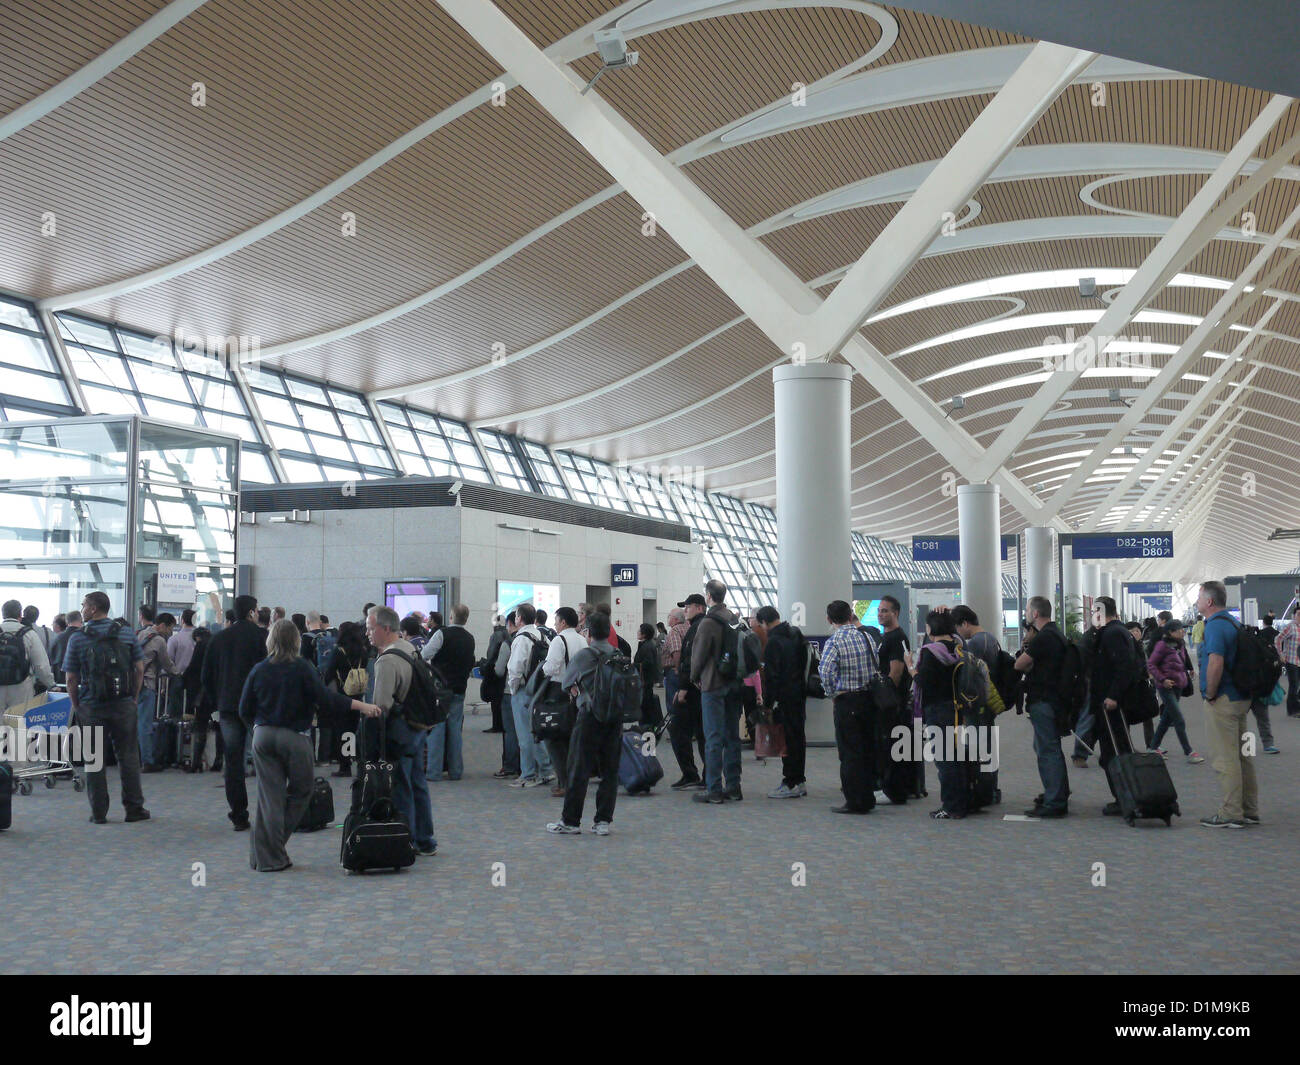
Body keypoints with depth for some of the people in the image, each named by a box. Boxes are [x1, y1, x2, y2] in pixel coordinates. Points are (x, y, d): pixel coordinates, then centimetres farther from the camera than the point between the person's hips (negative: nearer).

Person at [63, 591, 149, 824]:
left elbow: (71, 678, -2)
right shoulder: (126, 633, 3)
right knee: (128, 756, 8)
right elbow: (139, 669, 3)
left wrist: (76, 706, 9)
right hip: (123, 705, 1)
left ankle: (99, 812, 8)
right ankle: (134, 807, 11)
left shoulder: (78, 638, -2)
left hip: (91, 707, -1)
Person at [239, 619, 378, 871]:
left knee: (269, 796, 6)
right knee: (300, 793, 12)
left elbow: (244, 710, 6)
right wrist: (360, 705, -14)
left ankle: (267, 857, 7)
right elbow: (324, 699, -16)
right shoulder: (303, 668, -7)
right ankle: (272, 850, 11)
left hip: (263, 737, 4)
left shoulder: (258, 670, 3)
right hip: (294, 737, -4)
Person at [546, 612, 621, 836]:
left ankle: (571, 821, 6)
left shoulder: (584, 655, -6)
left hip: (590, 715, -4)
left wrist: (576, 691, 25)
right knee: (610, 771, 9)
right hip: (616, 717, 4)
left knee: (579, 770, 2)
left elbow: (565, 681, 6)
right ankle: (603, 821, 9)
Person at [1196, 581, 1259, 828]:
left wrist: (1210, 695, -16)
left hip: (1223, 701, -10)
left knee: (1224, 758, -5)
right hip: (1240, 697, 10)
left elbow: (1216, 663, -27)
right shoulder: (1233, 622, 15)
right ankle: (1249, 811, 21)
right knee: (1242, 755, 14)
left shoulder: (1216, 625, -16)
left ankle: (1230, 814, -2)